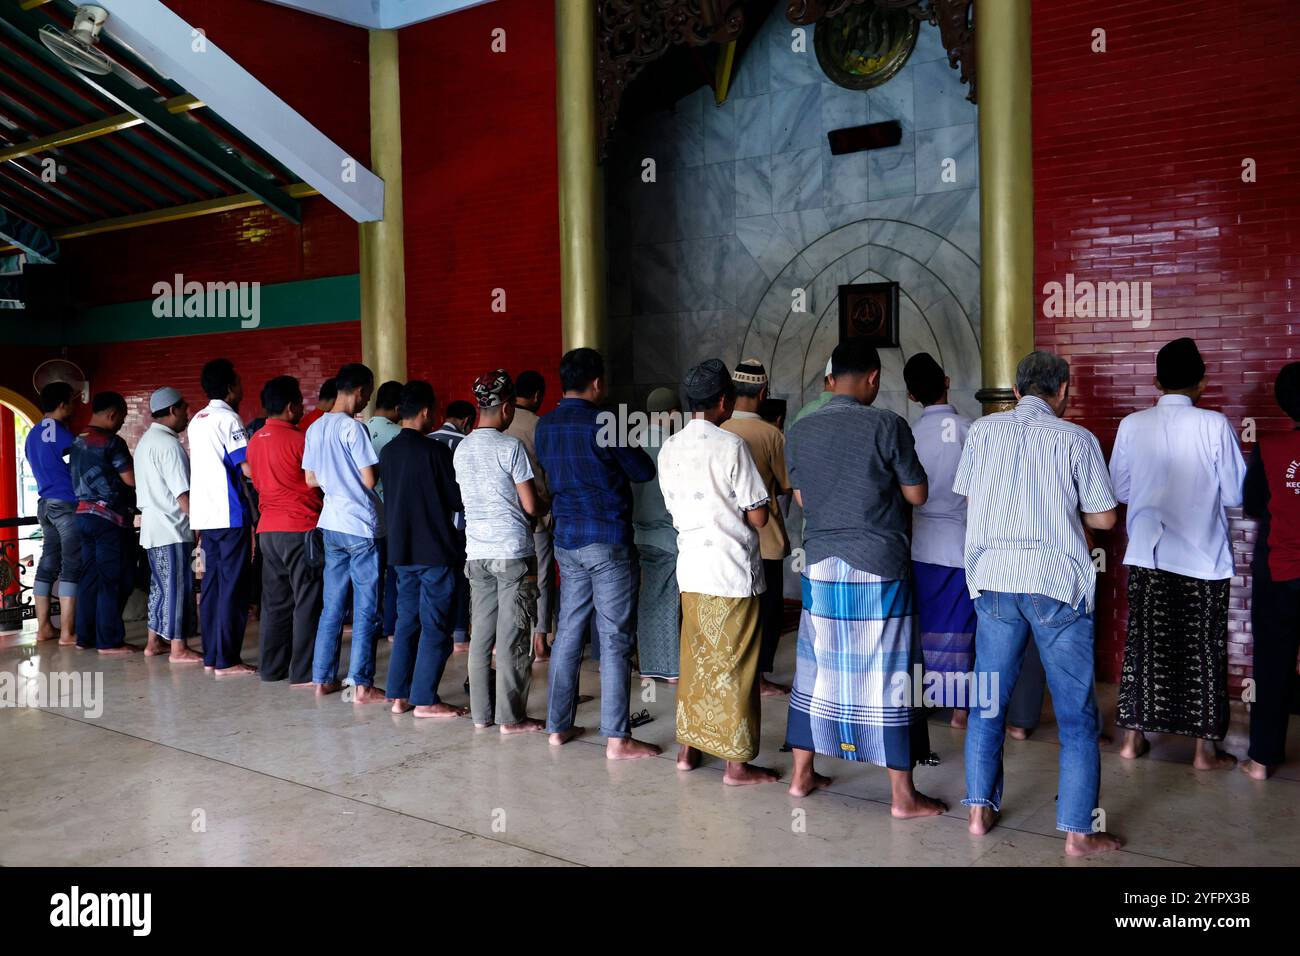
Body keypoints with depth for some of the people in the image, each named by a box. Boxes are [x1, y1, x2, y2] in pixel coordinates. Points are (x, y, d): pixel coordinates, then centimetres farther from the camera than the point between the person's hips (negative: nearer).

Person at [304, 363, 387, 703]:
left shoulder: (315, 428, 9)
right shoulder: (353, 428, -14)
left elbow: (311, 479, 14)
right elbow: (370, 480, -17)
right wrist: (384, 467, 3)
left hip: (331, 525, 8)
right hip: (362, 527, -7)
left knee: (331, 606, 13)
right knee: (366, 610, 0)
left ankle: (322, 679, 18)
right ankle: (360, 684, 2)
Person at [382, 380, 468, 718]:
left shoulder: (387, 452, 6)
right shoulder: (434, 450, -13)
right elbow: (457, 499, -9)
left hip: (401, 549, 7)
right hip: (434, 550, -7)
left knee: (407, 621, 14)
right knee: (435, 627, 0)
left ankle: (399, 695, 17)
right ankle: (425, 700, 1)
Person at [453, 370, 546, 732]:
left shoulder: (462, 449, 8)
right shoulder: (511, 447, -11)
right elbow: (531, 505, -11)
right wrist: (546, 506, 11)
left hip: (476, 552, 6)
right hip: (512, 552, -6)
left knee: (481, 634, 11)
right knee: (513, 636, 0)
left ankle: (481, 713, 17)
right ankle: (512, 717, 6)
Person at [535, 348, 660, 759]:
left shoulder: (545, 427, 7)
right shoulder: (602, 424, -14)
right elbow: (644, 471, -4)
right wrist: (627, 452, 14)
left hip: (567, 540, 7)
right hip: (608, 540, -7)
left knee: (568, 632, 14)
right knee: (614, 640, -3)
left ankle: (558, 726, 20)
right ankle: (618, 738, 0)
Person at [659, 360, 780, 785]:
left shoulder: (669, 449, 6)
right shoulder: (731, 445, -14)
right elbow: (758, 517, -12)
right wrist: (764, 493, 8)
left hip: (691, 569, 6)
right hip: (734, 572, -6)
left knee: (695, 660, 16)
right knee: (735, 667, 2)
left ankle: (688, 748, 26)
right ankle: (737, 762, 10)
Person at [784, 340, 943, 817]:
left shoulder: (801, 430, 3)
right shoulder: (887, 425, -10)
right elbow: (917, 494, -3)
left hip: (821, 566, 4)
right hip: (878, 567, -4)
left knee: (817, 667, 14)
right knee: (887, 675, 2)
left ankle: (802, 774, 23)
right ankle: (903, 794, 10)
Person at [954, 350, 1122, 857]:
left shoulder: (984, 429, 5)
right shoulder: (1076, 438, -2)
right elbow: (1104, 518, 1)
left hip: (993, 578, 3)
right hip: (1057, 584, -3)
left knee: (987, 701, 16)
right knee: (1076, 716, 7)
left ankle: (980, 810, 21)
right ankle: (1078, 833, 11)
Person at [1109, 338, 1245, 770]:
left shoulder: (1132, 425, -4)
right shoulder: (1214, 426, -12)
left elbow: (1119, 489, 4)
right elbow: (1235, 494, -7)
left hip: (1147, 556, 2)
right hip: (1203, 558, -2)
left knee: (1143, 644, 12)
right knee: (1202, 651, 8)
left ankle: (1133, 737, 19)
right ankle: (1205, 749, 17)